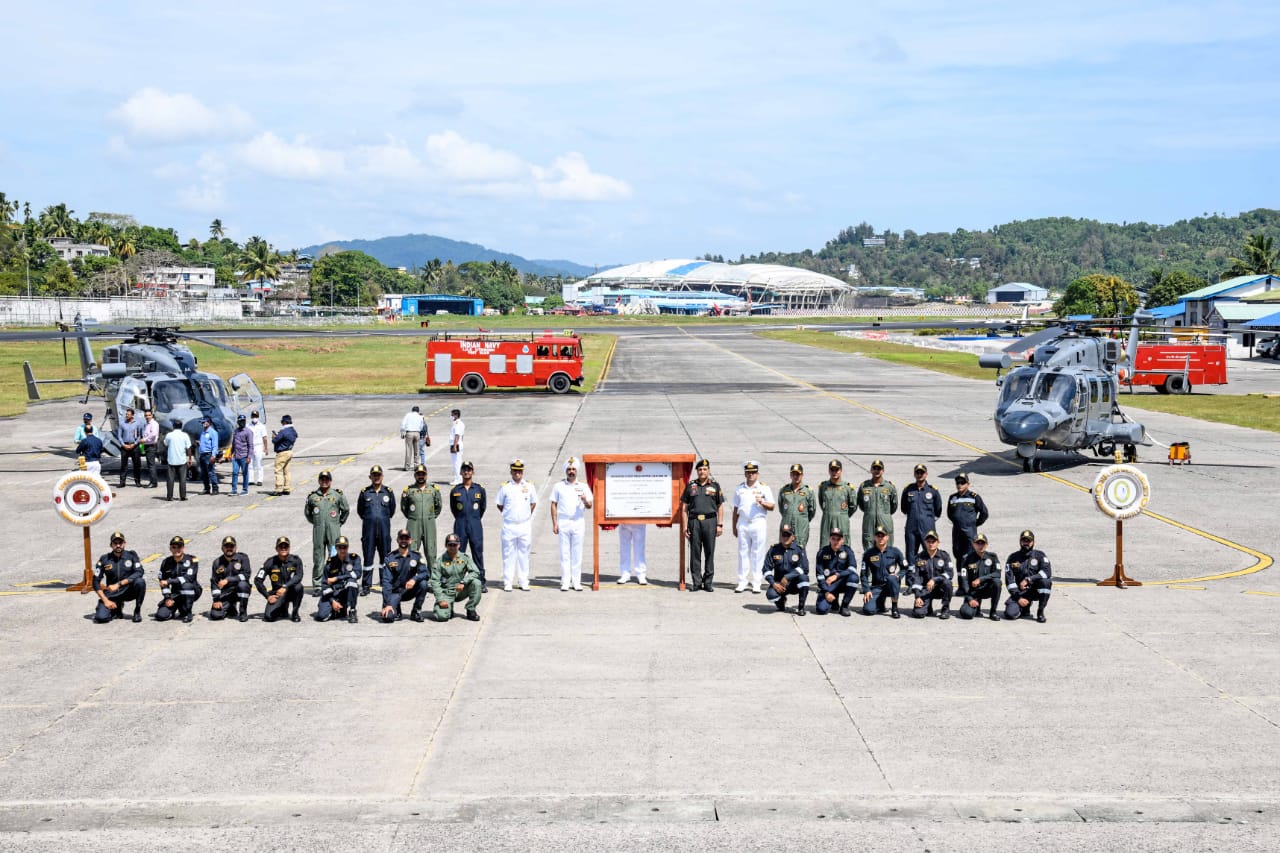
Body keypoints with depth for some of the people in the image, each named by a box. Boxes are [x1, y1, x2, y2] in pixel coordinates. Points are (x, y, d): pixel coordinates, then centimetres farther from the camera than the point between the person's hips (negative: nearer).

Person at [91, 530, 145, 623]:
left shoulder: (131, 555, -2)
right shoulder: (104, 559, -2)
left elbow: (139, 573, -16)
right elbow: (96, 582, -2)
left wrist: (118, 584, -24)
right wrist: (105, 600, -13)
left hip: (129, 591, 0)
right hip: (112, 594, 0)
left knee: (140, 581, -32)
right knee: (101, 618, -22)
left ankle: (137, 611, -11)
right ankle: (117, 610, 13)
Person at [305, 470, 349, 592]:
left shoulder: (338, 495, 1)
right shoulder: (312, 496, 6)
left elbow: (346, 510, 11)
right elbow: (307, 512, 19)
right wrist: (315, 522, 14)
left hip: (334, 531, -2)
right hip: (318, 531, 2)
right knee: (318, 559, 5)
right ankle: (317, 585, 11)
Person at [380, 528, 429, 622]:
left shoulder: (416, 556, -1)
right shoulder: (390, 558, -7)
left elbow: (426, 573, -12)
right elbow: (386, 582, -13)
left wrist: (414, 579, -35)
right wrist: (387, 604, -23)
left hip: (409, 590, 3)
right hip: (395, 592, -2)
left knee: (423, 583, -27)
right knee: (388, 616, -26)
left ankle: (416, 611, -8)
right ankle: (396, 612, 12)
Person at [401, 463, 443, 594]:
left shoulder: (434, 489, 7)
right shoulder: (408, 490, 3)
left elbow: (439, 506, 17)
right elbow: (403, 507, 13)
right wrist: (412, 518, 11)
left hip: (429, 524, 1)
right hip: (413, 524, -1)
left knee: (431, 552, 3)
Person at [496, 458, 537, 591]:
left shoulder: (529, 487, 5)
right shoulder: (505, 487, 0)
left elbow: (533, 503, 16)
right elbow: (499, 505, 8)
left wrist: (527, 515, 7)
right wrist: (507, 515, 2)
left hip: (525, 525, 2)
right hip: (509, 525, -2)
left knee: (524, 553, 6)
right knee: (508, 554, 1)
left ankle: (523, 581, 13)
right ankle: (507, 582, 6)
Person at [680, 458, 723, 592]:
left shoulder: (715, 486, 9)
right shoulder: (691, 486, 10)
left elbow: (720, 507, 8)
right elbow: (684, 508, 9)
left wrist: (720, 525, -1)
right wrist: (685, 526, 1)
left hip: (710, 521, -1)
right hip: (694, 521, 1)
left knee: (709, 552, 1)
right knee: (695, 553, 0)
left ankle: (708, 582, 8)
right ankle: (696, 582, 5)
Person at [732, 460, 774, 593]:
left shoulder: (764, 488, 4)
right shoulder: (739, 489, 12)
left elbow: (772, 506, 2)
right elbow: (736, 509, 15)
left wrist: (762, 502, -18)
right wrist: (734, 526, 12)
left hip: (759, 523, -2)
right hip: (743, 523, 3)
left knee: (758, 554, -1)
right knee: (743, 552, 4)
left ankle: (756, 582, 3)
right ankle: (742, 582, 8)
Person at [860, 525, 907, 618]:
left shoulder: (894, 552, -1)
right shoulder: (868, 553, 0)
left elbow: (905, 568, 5)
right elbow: (864, 574, 2)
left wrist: (898, 576, -15)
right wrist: (866, 590, -8)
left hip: (892, 585, -1)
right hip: (876, 587, 1)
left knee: (891, 578, -38)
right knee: (868, 610, -22)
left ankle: (894, 608, -19)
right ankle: (880, 603, 15)